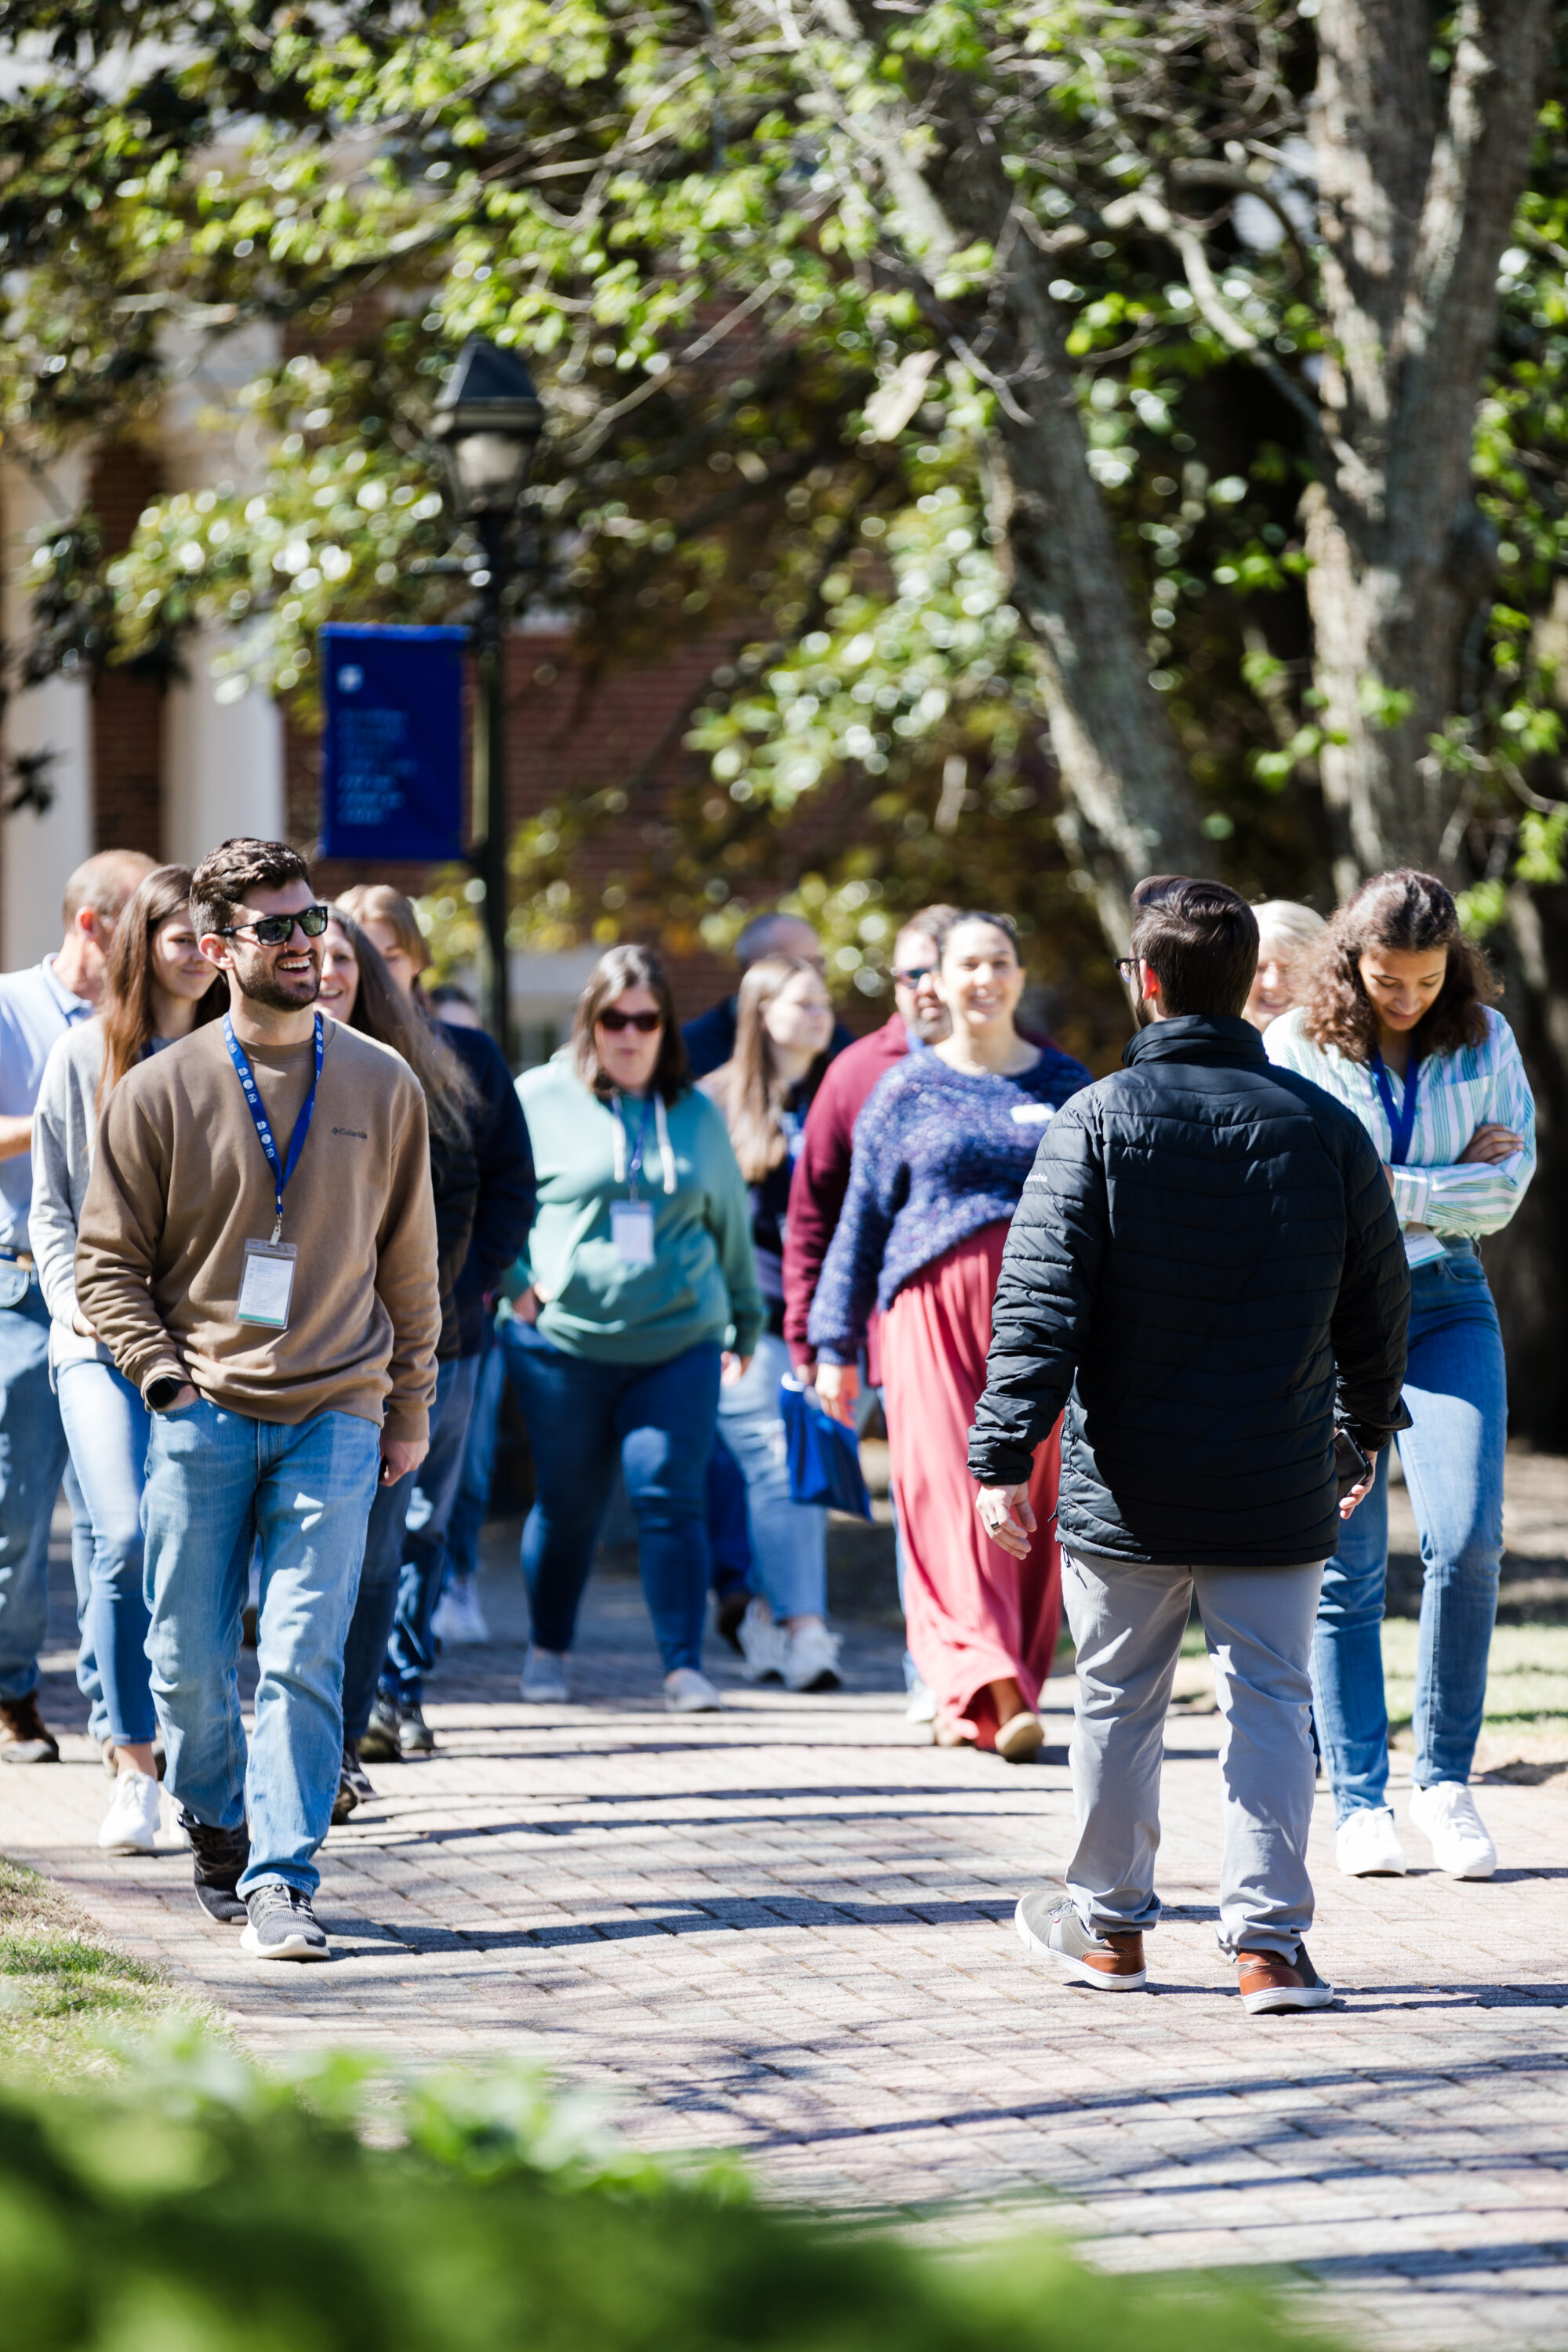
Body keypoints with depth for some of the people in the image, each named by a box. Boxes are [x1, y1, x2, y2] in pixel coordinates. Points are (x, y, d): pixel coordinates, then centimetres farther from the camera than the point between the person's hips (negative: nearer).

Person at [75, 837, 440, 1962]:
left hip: (335, 1417, 0)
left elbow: (408, 1265, 14)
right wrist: (163, 1375, -8)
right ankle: (220, 1837, 27)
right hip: (202, 1416, 0)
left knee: (304, 1658, -10)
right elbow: (108, 1264, 5)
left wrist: (410, 1409, 14)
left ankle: (282, 1881, -9)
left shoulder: (381, 1086, 7)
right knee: (188, 1659, 4)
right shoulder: (159, 1092, 2)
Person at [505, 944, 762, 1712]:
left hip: (679, 1339, 1)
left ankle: (684, 1664, -8)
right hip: (563, 1339, -1)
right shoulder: (539, 1099, 3)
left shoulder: (695, 1114, 12)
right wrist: (514, 1277, -3)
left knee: (670, 1497, -9)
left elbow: (729, 1223, 22)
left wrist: (745, 1320, 27)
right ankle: (547, 1650, 27)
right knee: (568, 1504, 7)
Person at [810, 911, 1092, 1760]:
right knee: (948, 1496, -14)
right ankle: (988, 1686, -25)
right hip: (933, 1308, -1)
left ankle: (970, 1701, 8)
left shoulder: (1065, 1085, 12)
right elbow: (862, 1220, 11)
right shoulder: (906, 1090, 9)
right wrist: (836, 1344, 8)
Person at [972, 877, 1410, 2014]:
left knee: (1119, 1702, 12)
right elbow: (1378, 1307, 10)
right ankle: (1269, 1939, -3)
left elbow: (1039, 1307, -12)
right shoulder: (1326, 1128, 0)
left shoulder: (1097, 1122, -7)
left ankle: (1110, 1922, 25)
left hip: (1128, 1489, -1)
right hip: (1278, 1491, 1)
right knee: (1271, 1701, 4)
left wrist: (1005, 1456, -12)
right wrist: (1367, 1432, 25)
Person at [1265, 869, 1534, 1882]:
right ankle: (1361, 1801, 6)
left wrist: (1378, 1189, -9)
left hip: (1448, 1305, 2)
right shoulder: (1298, 1047, -4)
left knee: (1468, 1538, -14)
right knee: (1347, 1567, -1)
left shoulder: (1484, 1040, 4)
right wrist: (1453, 1181, -8)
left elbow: (1507, 1188, -2)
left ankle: (1446, 1779, 1)